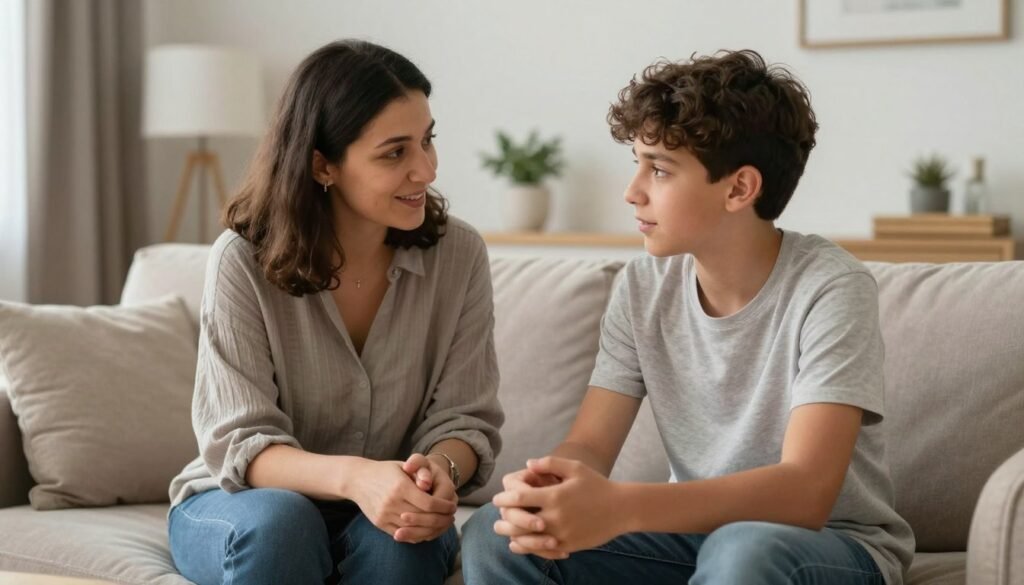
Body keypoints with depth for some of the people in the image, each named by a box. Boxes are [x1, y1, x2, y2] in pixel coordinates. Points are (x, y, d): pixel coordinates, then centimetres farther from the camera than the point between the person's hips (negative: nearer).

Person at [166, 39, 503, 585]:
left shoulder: (459, 255, -10)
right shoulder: (243, 261, -17)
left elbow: (464, 418, -8)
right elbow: (241, 443, -21)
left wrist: (440, 469, -33)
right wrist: (351, 477, -41)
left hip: (381, 509, 2)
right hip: (238, 503, -1)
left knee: (399, 538, -32)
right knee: (280, 520, -35)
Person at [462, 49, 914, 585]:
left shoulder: (830, 291, -20)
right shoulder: (643, 288, -3)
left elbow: (805, 492, -30)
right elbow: (588, 446, -6)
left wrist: (620, 508, -43)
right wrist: (543, 491, -33)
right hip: (700, 528, 5)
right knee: (494, 535, -15)